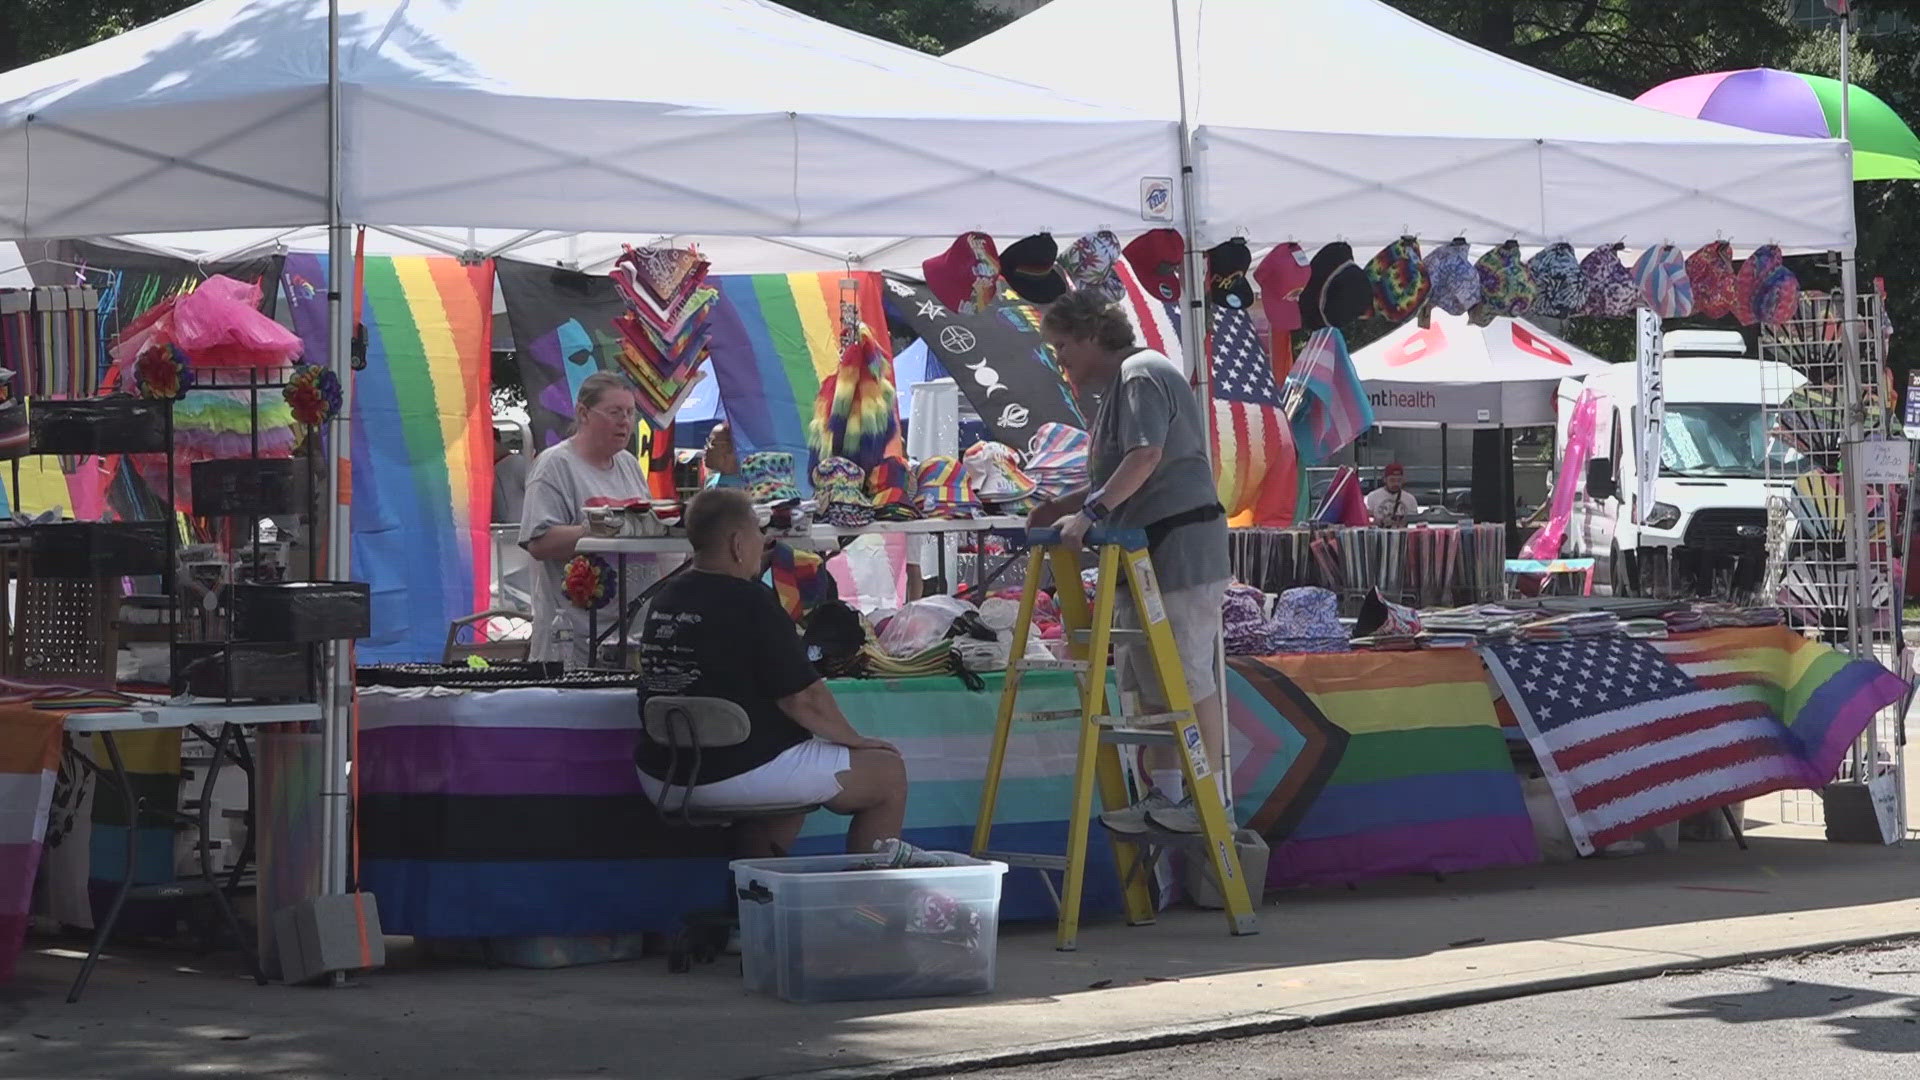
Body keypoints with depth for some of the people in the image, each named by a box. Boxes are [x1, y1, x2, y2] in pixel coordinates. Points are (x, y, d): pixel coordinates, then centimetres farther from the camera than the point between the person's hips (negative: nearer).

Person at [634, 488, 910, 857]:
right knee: (888, 774, 3)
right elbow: (804, 698, -16)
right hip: (736, 772, -9)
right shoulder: (750, 603, -16)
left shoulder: (664, 601, 8)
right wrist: (854, 739, 1)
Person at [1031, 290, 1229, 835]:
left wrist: (1090, 512, -27)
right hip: (1147, 552, 11)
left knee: (1187, 679, -7)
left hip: (1179, 548, -11)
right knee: (1149, 682, 10)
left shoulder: (1140, 376, -12)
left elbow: (1145, 458, -25)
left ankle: (1211, 800, -2)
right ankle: (1160, 796, 14)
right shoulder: (1122, 382, 21)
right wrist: (1066, 505, 19)